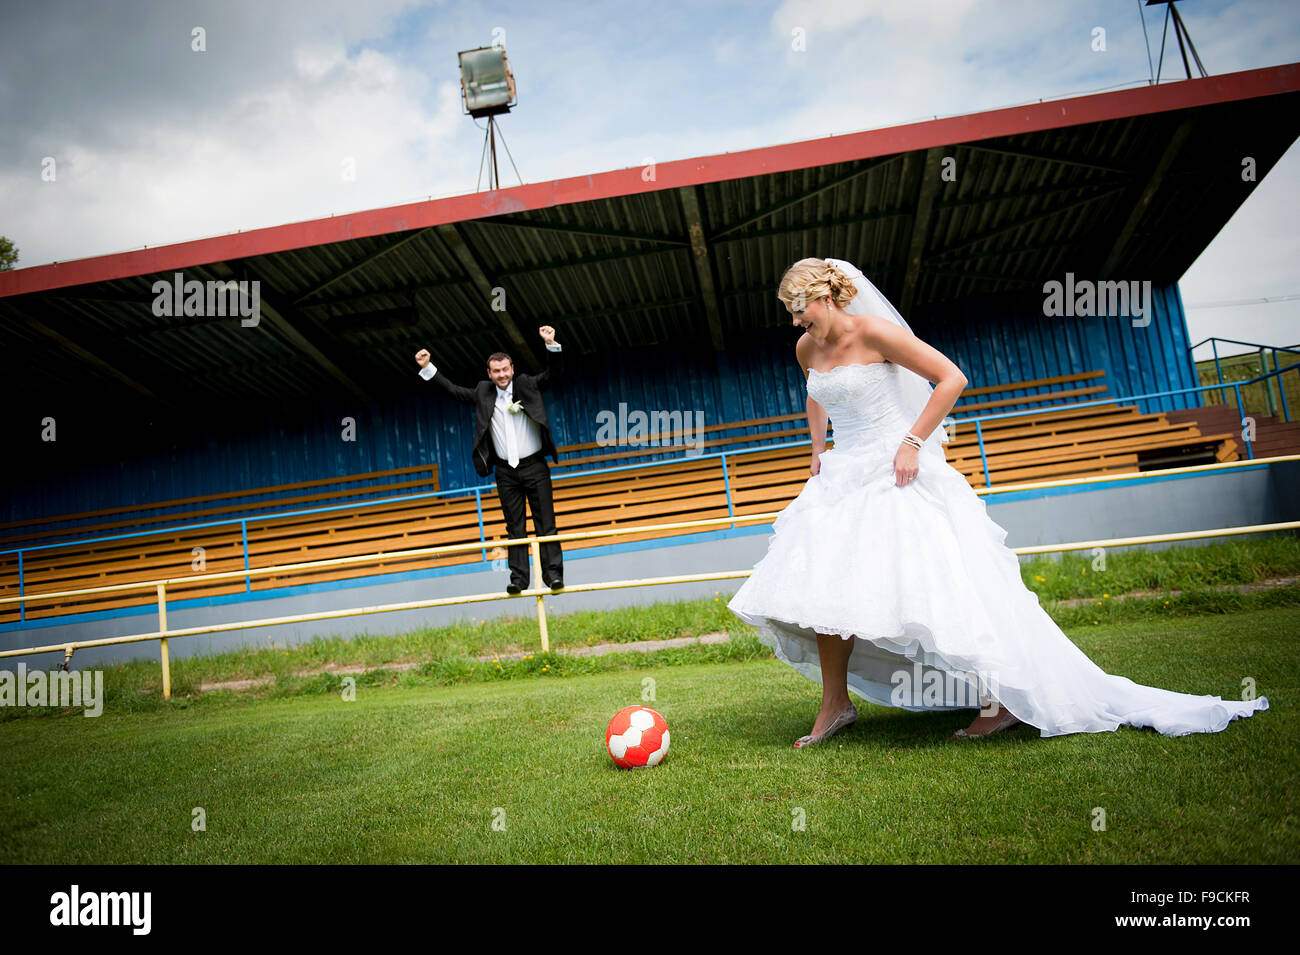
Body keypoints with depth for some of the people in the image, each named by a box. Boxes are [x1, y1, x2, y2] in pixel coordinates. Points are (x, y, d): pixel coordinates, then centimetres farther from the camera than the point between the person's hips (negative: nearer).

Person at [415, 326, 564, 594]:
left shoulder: (527, 385, 1)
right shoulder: (483, 393, 7)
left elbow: (554, 373, -5)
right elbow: (454, 391, 16)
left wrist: (551, 345, -19)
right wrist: (428, 368, 13)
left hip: (534, 466, -2)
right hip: (506, 471, 2)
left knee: (545, 524, -1)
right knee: (514, 527, 5)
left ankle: (553, 574, 0)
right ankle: (519, 577, 8)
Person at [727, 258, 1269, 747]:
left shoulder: (873, 332, -14)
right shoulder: (808, 348, 8)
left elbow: (951, 378, -14)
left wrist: (912, 443, -17)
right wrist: (818, 452, 20)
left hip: (895, 478, -7)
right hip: (842, 477, 7)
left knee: (930, 587, -9)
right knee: (824, 586, 1)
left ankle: (1002, 698, 6)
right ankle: (836, 703, 13)